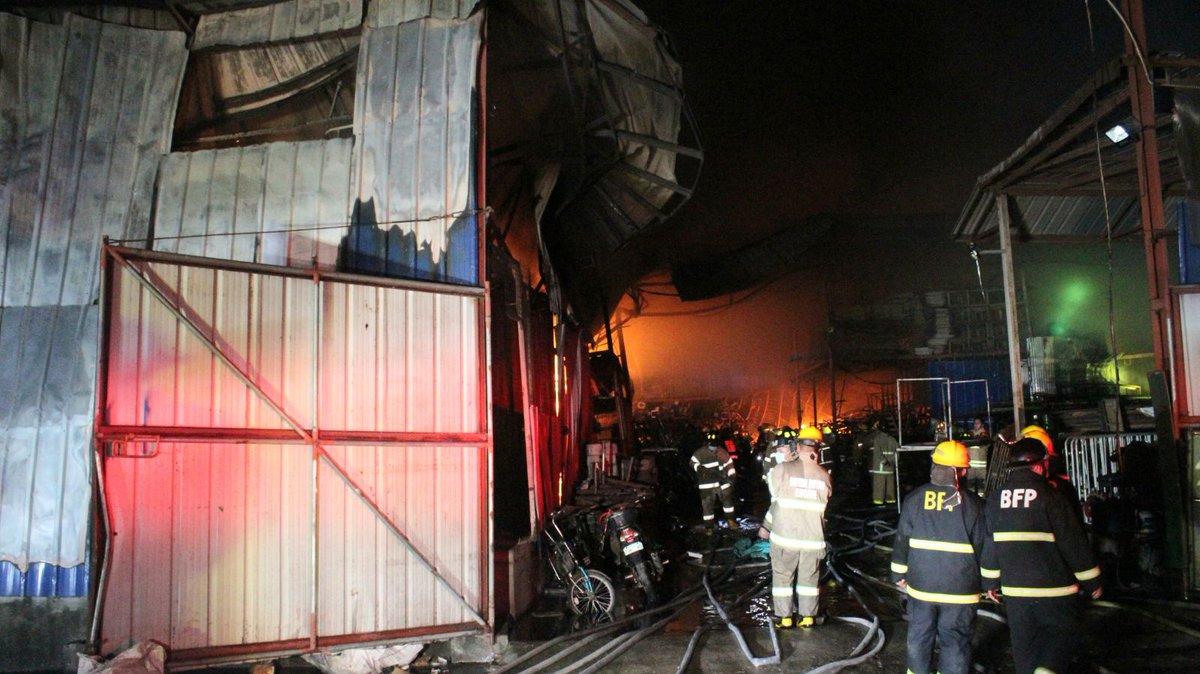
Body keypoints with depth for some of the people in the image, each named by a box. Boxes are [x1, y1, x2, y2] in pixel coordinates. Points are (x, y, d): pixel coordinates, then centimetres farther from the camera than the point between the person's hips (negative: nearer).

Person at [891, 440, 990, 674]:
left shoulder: (914, 499, -3)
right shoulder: (973, 504, -9)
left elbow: (902, 540, 2)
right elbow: (985, 547, -3)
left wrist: (899, 574, 13)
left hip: (920, 585, 2)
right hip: (960, 591, -2)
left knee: (919, 634, 18)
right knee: (955, 641, 8)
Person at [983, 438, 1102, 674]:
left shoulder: (996, 498, 4)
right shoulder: (1050, 496, -12)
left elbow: (989, 542, 9)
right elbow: (1073, 541, -9)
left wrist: (990, 581, 18)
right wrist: (1092, 582, 2)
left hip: (1014, 587, 5)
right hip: (1054, 587, -4)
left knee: (1023, 641, 15)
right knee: (1063, 631, 9)